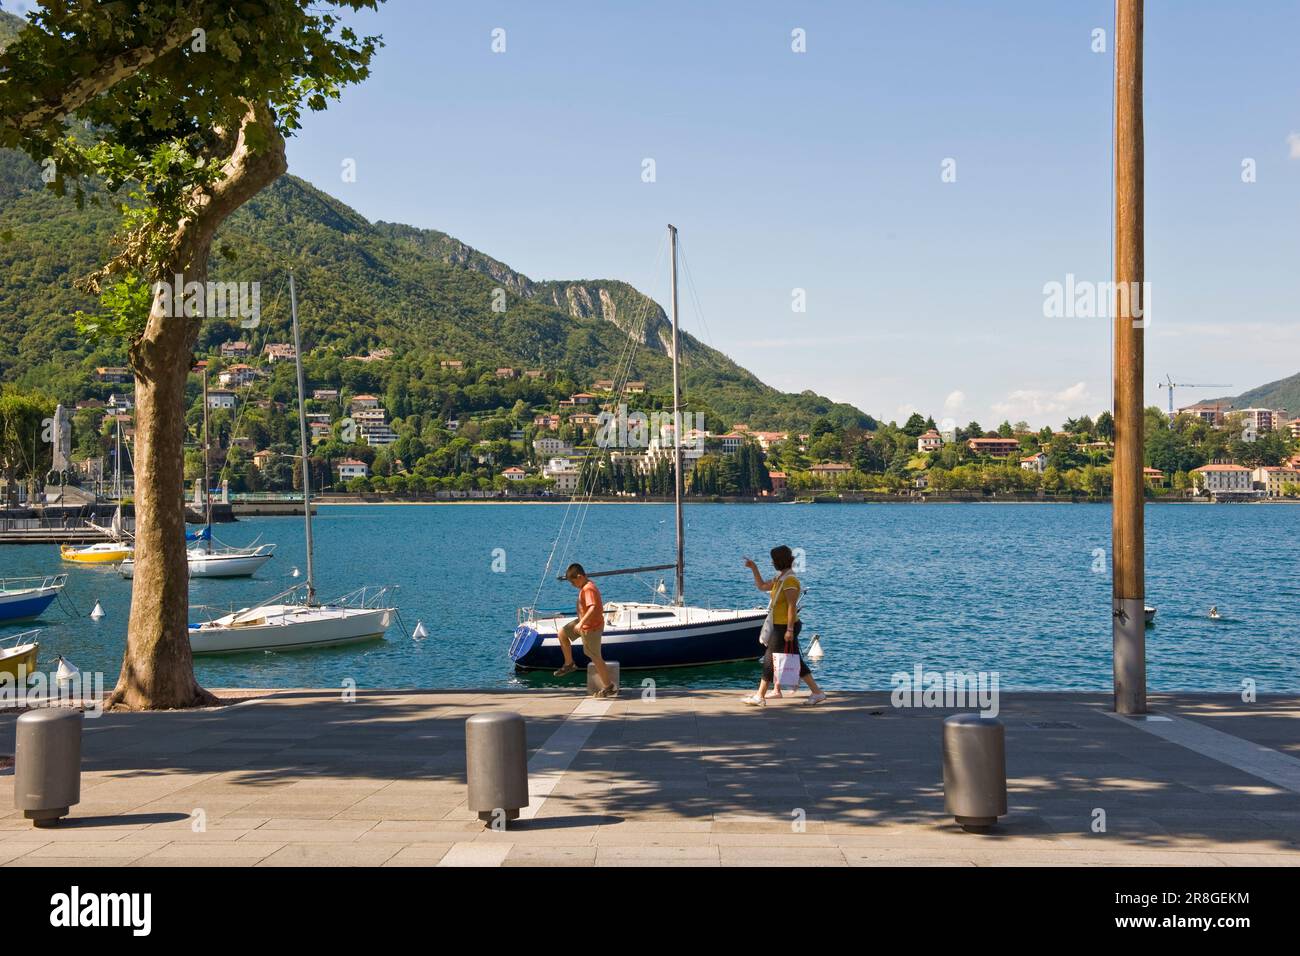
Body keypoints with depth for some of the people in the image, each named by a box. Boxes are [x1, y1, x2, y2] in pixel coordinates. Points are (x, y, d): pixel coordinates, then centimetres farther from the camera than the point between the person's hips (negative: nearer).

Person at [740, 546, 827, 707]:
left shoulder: (790, 580, -17)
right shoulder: (780, 578, 13)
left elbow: (792, 607, -21)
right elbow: (762, 586, 25)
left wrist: (789, 629, -22)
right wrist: (754, 568, 18)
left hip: (785, 627, -10)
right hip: (780, 626, 10)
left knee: (770, 660, -2)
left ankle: (760, 697, 5)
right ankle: (817, 692, 12)